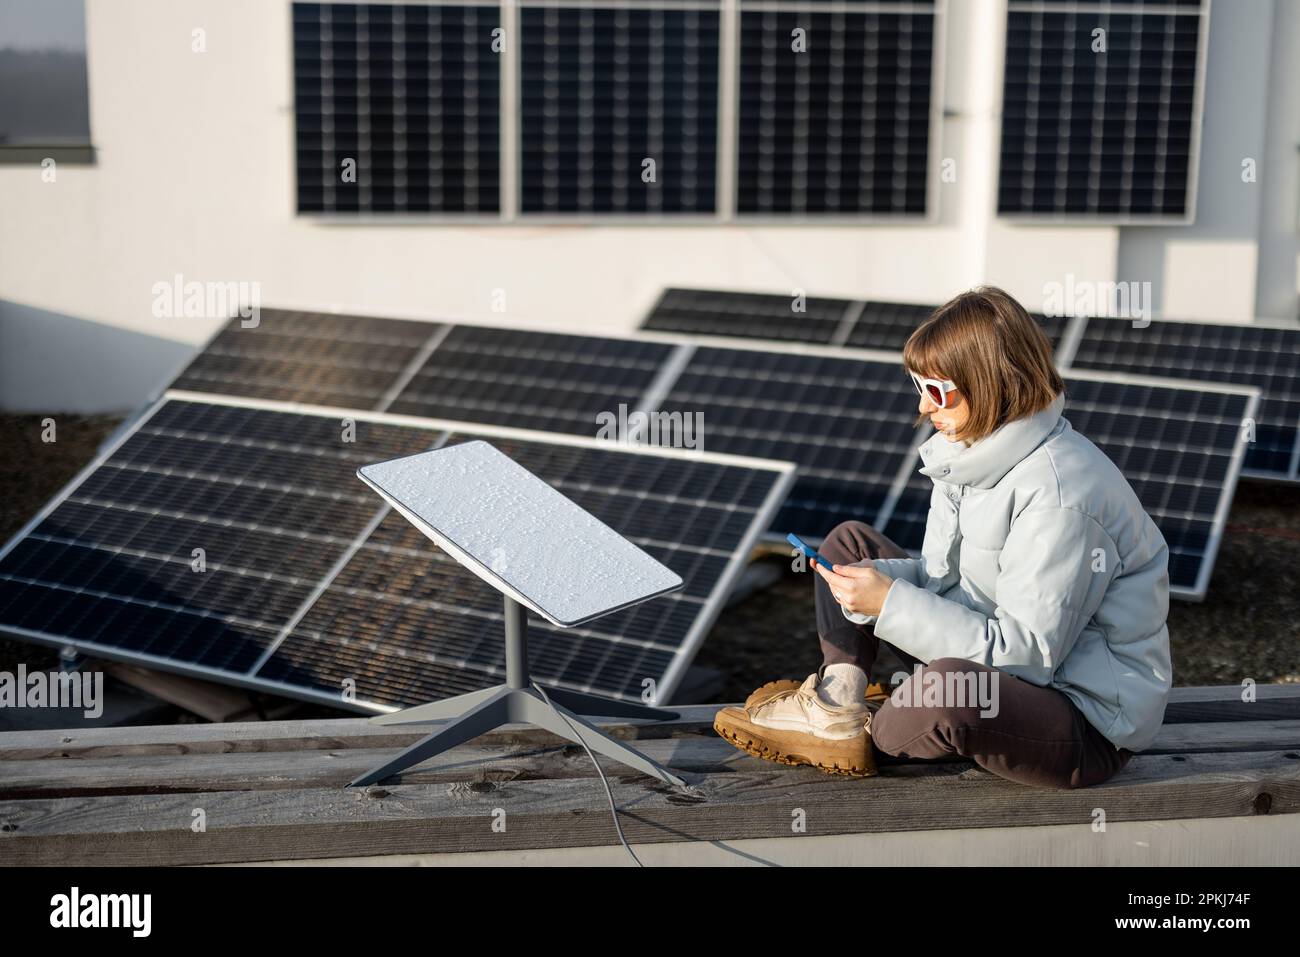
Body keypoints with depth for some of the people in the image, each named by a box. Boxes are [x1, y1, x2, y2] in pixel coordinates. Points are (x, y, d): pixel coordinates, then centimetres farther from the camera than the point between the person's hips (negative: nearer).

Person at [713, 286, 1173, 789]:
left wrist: (891, 603, -27)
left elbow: (1026, 652, -28)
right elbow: (943, 579, 6)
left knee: (949, 688, -41)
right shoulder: (971, 450, 1)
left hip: (1090, 718, -9)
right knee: (850, 542, 11)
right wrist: (878, 580, -16)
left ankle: (867, 737, -5)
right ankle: (834, 710, -5)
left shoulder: (1059, 493, -28)